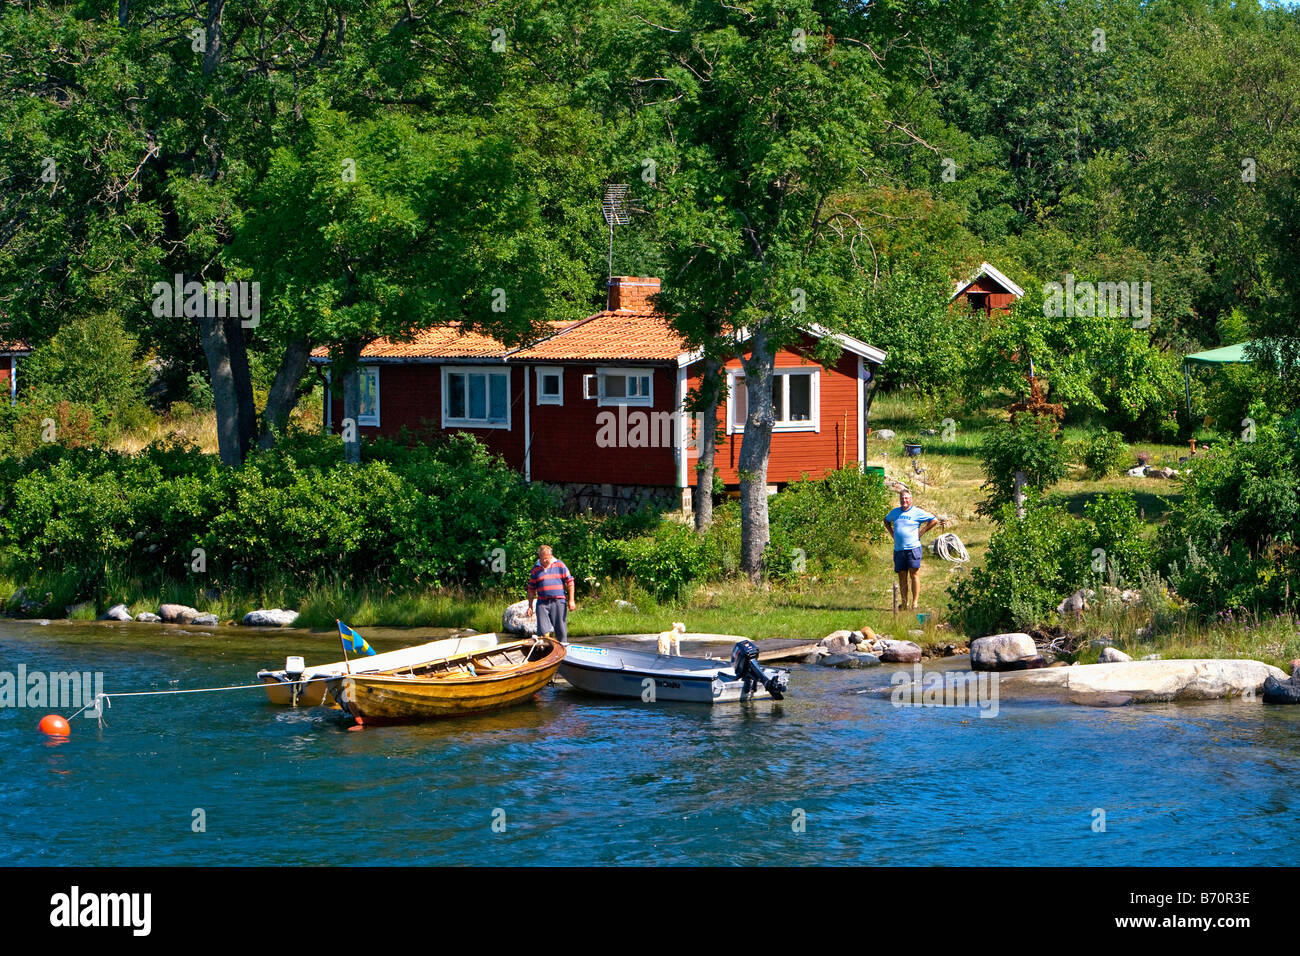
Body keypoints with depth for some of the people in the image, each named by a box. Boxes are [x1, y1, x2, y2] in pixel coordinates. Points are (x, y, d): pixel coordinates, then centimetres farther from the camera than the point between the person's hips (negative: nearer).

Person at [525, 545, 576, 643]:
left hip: (558, 602, -1)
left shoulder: (559, 565, 5)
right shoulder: (536, 569, 9)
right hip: (542, 604, 1)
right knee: (543, 631, -5)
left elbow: (570, 582, 6)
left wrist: (571, 601, 0)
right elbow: (531, 589, 15)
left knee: (561, 630, 1)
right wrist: (530, 606, 12)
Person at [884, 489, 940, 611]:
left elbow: (934, 520, -2)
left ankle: (915, 602, -5)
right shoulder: (895, 512, 13)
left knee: (914, 575, -6)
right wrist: (892, 533, 17)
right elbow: (886, 521, 33)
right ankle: (904, 602, 14)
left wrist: (921, 532, -5)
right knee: (902, 577, 8)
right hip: (898, 549, 5)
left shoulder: (917, 512, -2)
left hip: (913, 548, -5)